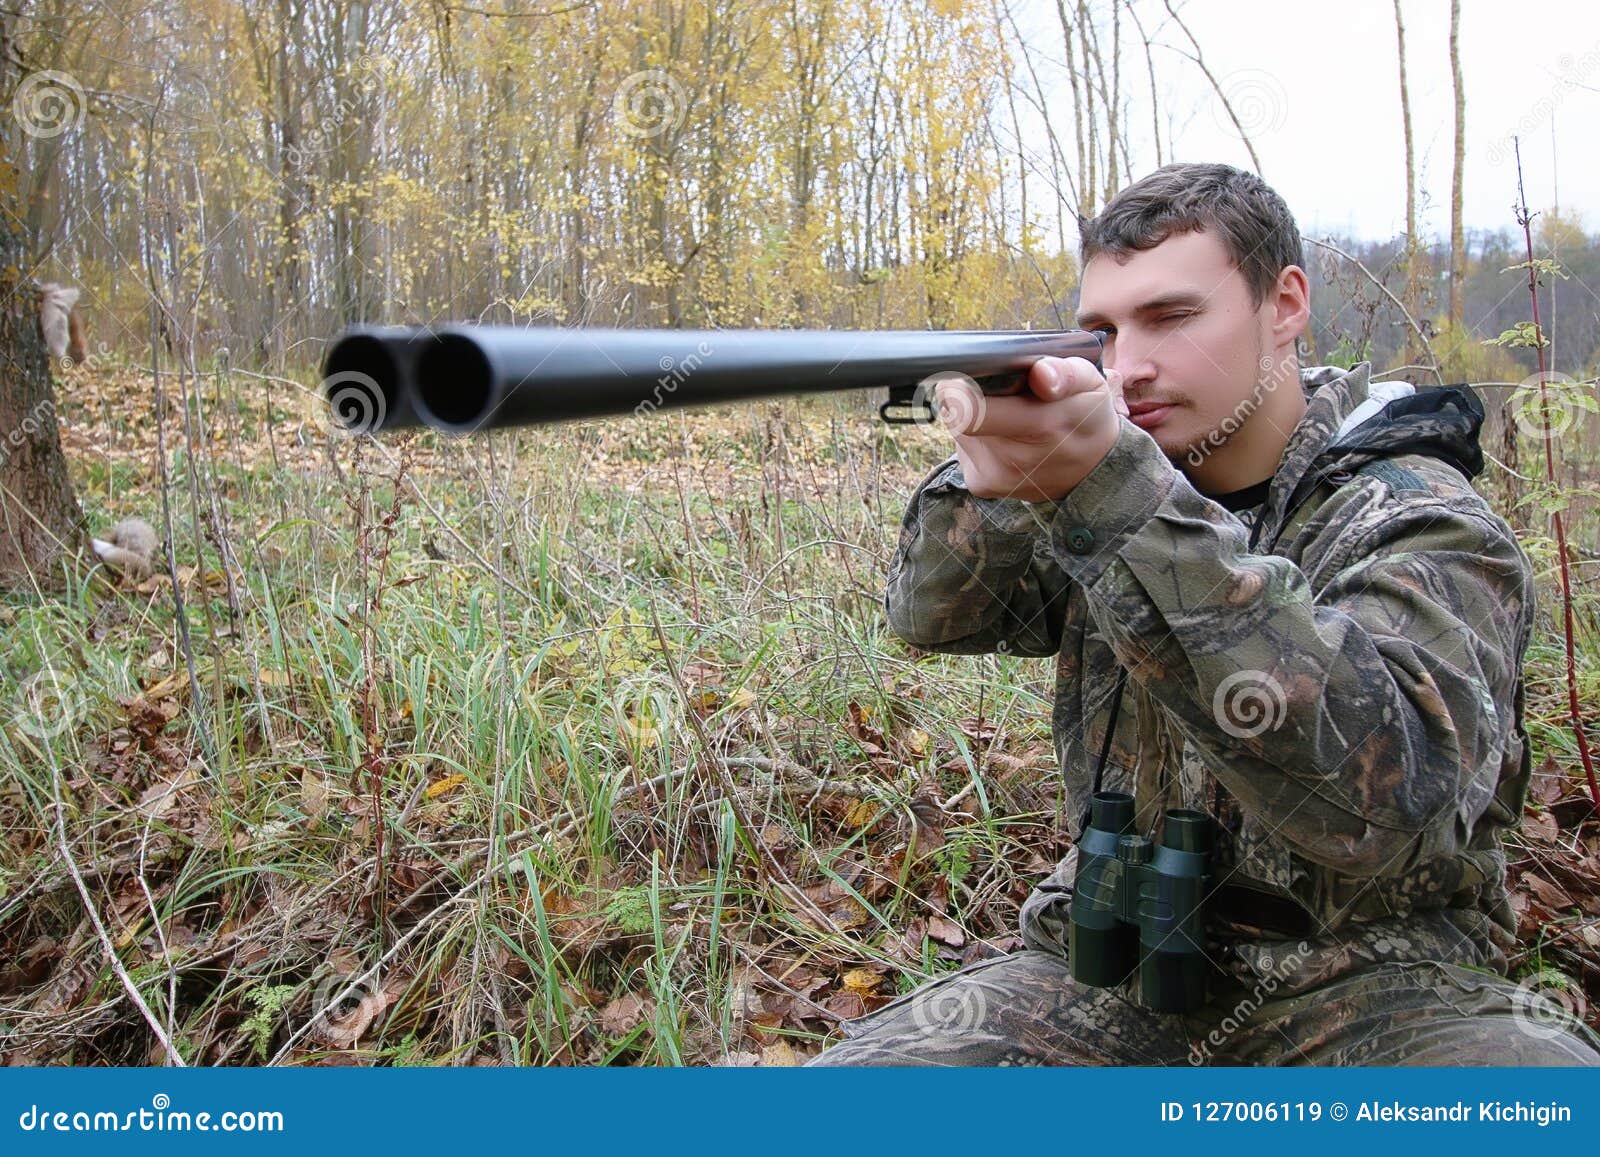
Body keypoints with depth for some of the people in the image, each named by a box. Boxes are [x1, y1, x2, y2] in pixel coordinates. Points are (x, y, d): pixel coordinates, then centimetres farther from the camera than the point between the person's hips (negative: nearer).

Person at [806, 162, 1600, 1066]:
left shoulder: (1422, 521, -12)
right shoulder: (1130, 468, 5)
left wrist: (1114, 492, -38)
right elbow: (934, 615, 1)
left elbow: (1383, 799, -31)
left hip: (1368, 976, -3)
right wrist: (990, 483, -22)